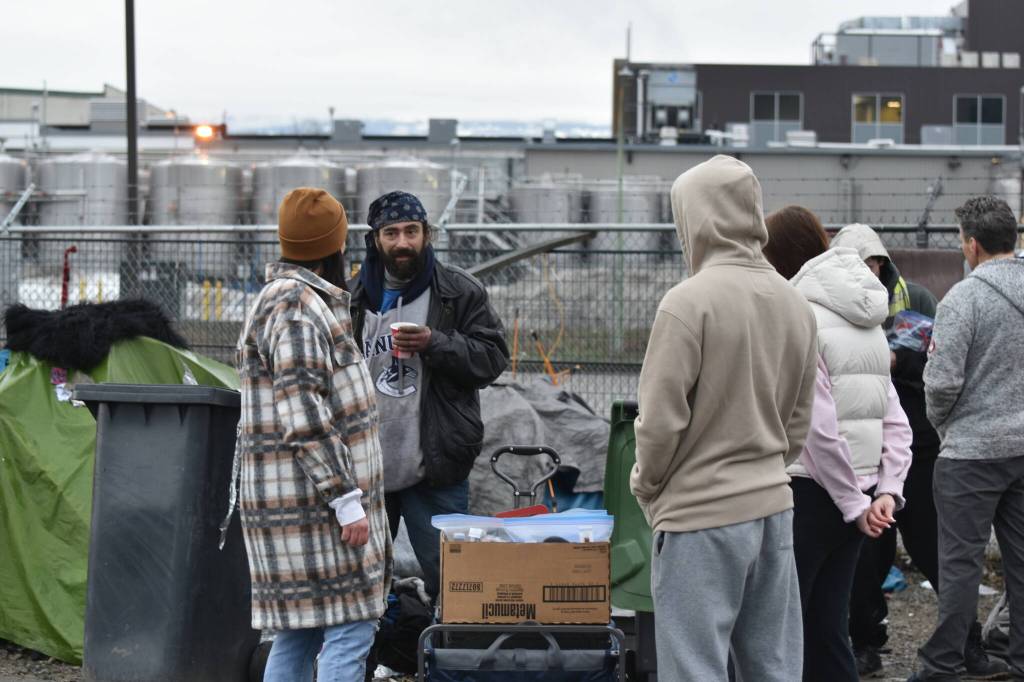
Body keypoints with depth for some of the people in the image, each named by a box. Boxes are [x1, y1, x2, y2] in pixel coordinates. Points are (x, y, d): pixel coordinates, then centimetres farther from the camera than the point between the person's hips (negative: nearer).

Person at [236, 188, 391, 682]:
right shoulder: (297, 309, -14)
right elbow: (304, 419, -21)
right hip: (313, 505, -10)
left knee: (298, 633, 11)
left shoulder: (290, 299, 20)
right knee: (349, 626, -10)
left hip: (296, 508, 10)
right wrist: (347, 501, -20)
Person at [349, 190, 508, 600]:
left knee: (447, 576, -1)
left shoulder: (460, 292, 1)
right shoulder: (356, 295, 10)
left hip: (435, 472, -4)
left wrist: (435, 344, -18)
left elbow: (493, 357, -3)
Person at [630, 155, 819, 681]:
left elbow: (660, 420, -14)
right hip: (774, 507, 7)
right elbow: (798, 423, 12)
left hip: (701, 517, -7)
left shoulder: (688, 302, -15)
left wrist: (645, 486, 2)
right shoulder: (795, 305, 7)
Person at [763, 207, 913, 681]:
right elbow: (895, 420, 10)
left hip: (808, 493, -8)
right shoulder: (865, 317, 14)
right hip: (855, 496, 8)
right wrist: (888, 491, 2)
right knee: (826, 631, 12)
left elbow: (819, 424, -18)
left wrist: (854, 504, -10)